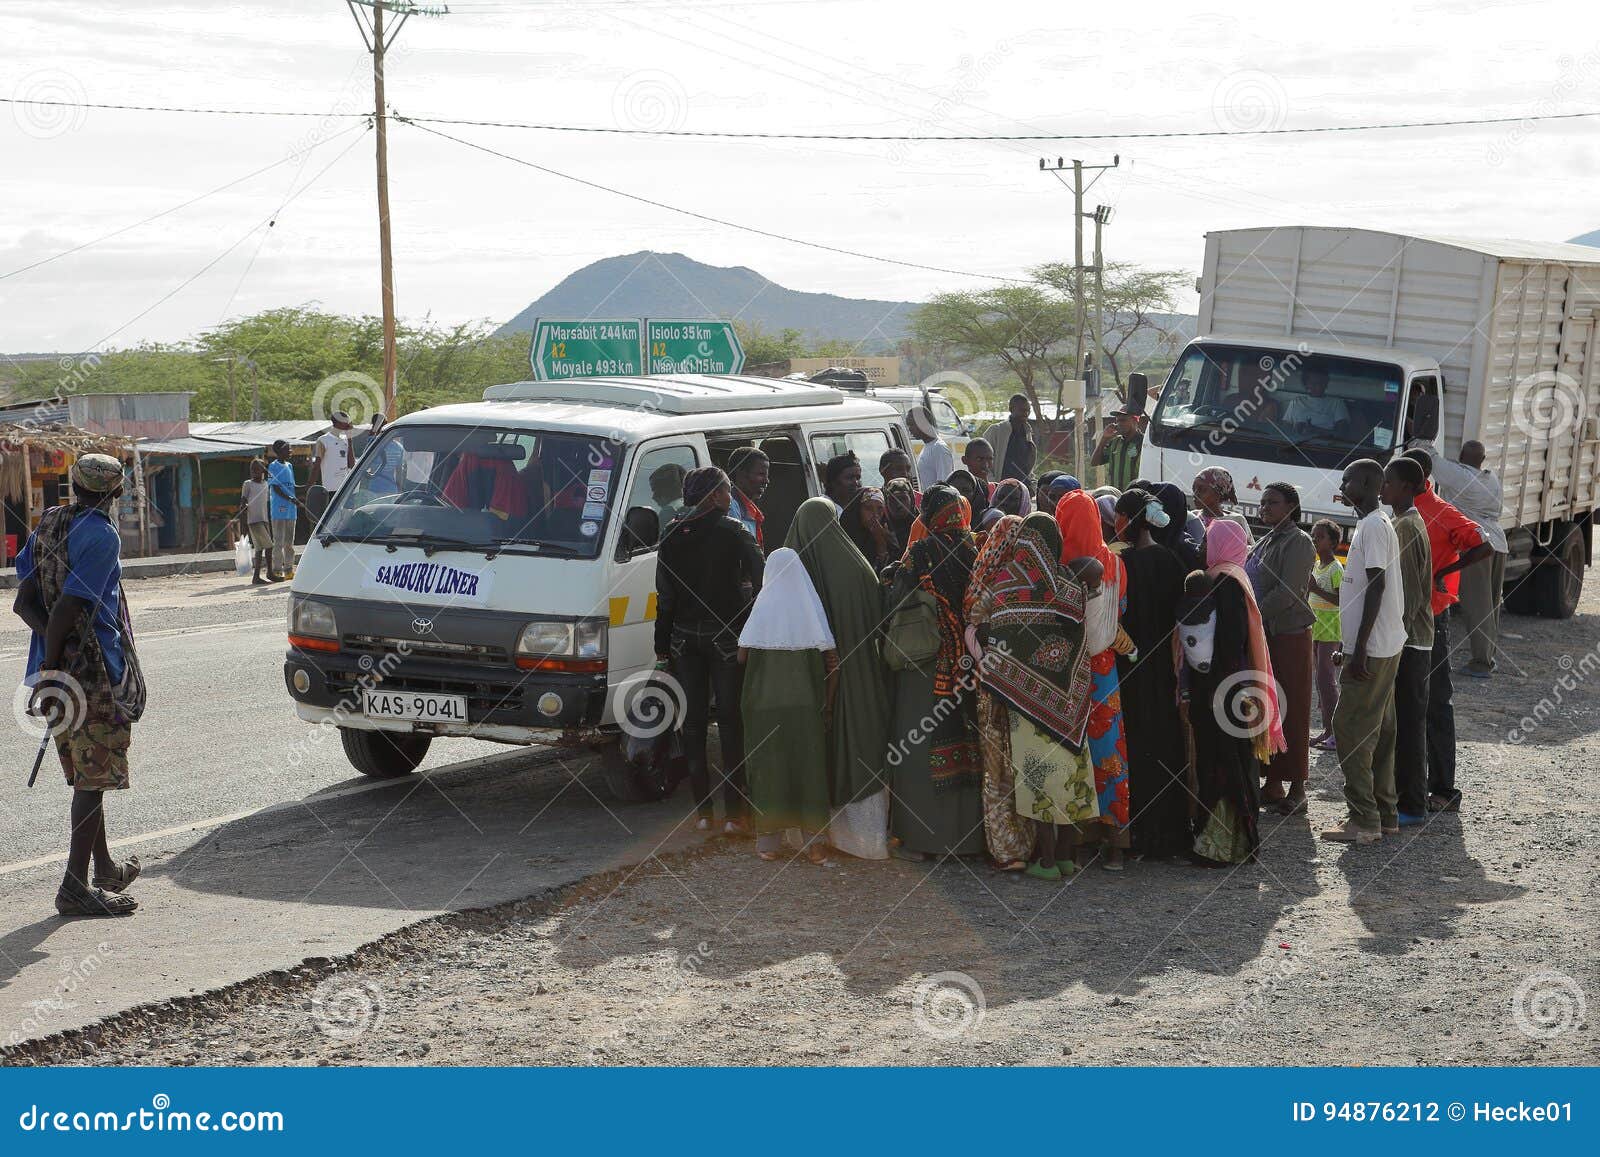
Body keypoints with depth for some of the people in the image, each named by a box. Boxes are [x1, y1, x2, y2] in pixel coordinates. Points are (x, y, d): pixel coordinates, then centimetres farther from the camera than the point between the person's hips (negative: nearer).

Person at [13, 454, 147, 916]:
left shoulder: (47, 526, 12)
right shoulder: (101, 535, -13)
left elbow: (24, 603, 4)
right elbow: (68, 606, -21)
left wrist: (52, 653, -6)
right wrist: (51, 665, -19)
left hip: (62, 667, 8)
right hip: (94, 670, -8)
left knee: (86, 775, 19)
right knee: (95, 778, -3)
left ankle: (105, 867, 33)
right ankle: (76, 886, -5)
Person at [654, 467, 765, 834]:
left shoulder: (672, 535, 2)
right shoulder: (732, 532, -9)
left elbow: (665, 597, 5)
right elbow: (760, 576, -12)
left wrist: (662, 649, 10)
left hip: (684, 638, 3)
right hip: (725, 636, -3)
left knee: (693, 722, 10)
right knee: (730, 721, 2)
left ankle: (703, 811, 10)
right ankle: (734, 813, 0)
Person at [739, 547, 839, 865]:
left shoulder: (763, 608, -4)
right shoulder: (812, 608, 1)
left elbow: (742, 656, -3)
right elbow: (833, 660, -2)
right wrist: (828, 705, 4)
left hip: (766, 703, -1)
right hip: (807, 704, 1)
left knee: (768, 766, 8)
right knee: (809, 765, 8)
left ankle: (769, 841, 12)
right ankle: (815, 841, 8)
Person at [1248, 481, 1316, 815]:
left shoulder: (1298, 542, -9)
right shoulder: (1265, 541, 16)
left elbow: (1288, 592, -19)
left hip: (1289, 635, -8)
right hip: (1262, 635, 8)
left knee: (1292, 711, -3)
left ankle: (1297, 788, 1)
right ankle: (1274, 784, 15)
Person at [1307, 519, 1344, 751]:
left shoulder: (1336, 568, -11)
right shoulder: (1315, 565, 15)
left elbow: (1341, 600, -18)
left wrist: (1316, 589, -22)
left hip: (1330, 630, -9)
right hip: (1316, 628, 9)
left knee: (1326, 679, -13)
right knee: (1322, 679, 10)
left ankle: (1335, 733, -12)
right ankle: (1327, 730, 15)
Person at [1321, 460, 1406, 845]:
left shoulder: (1373, 526, -15)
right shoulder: (1376, 524, 16)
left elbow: (1377, 584, -21)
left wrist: (1360, 648, -22)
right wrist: (1350, 644, 24)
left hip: (1371, 649, -10)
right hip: (1386, 646, 10)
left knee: (1352, 729, -8)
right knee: (1378, 732, 12)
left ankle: (1364, 821, -7)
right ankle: (1385, 816, 17)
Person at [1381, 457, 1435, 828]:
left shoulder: (1407, 527, -15)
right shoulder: (1406, 524, 16)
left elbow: (1410, 593, -20)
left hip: (1407, 643, -10)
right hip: (1410, 640, 10)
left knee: (1406, 723, -6)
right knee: (1404, 724, 13)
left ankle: (1411, 807, -2)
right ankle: (1408, 799, 19)